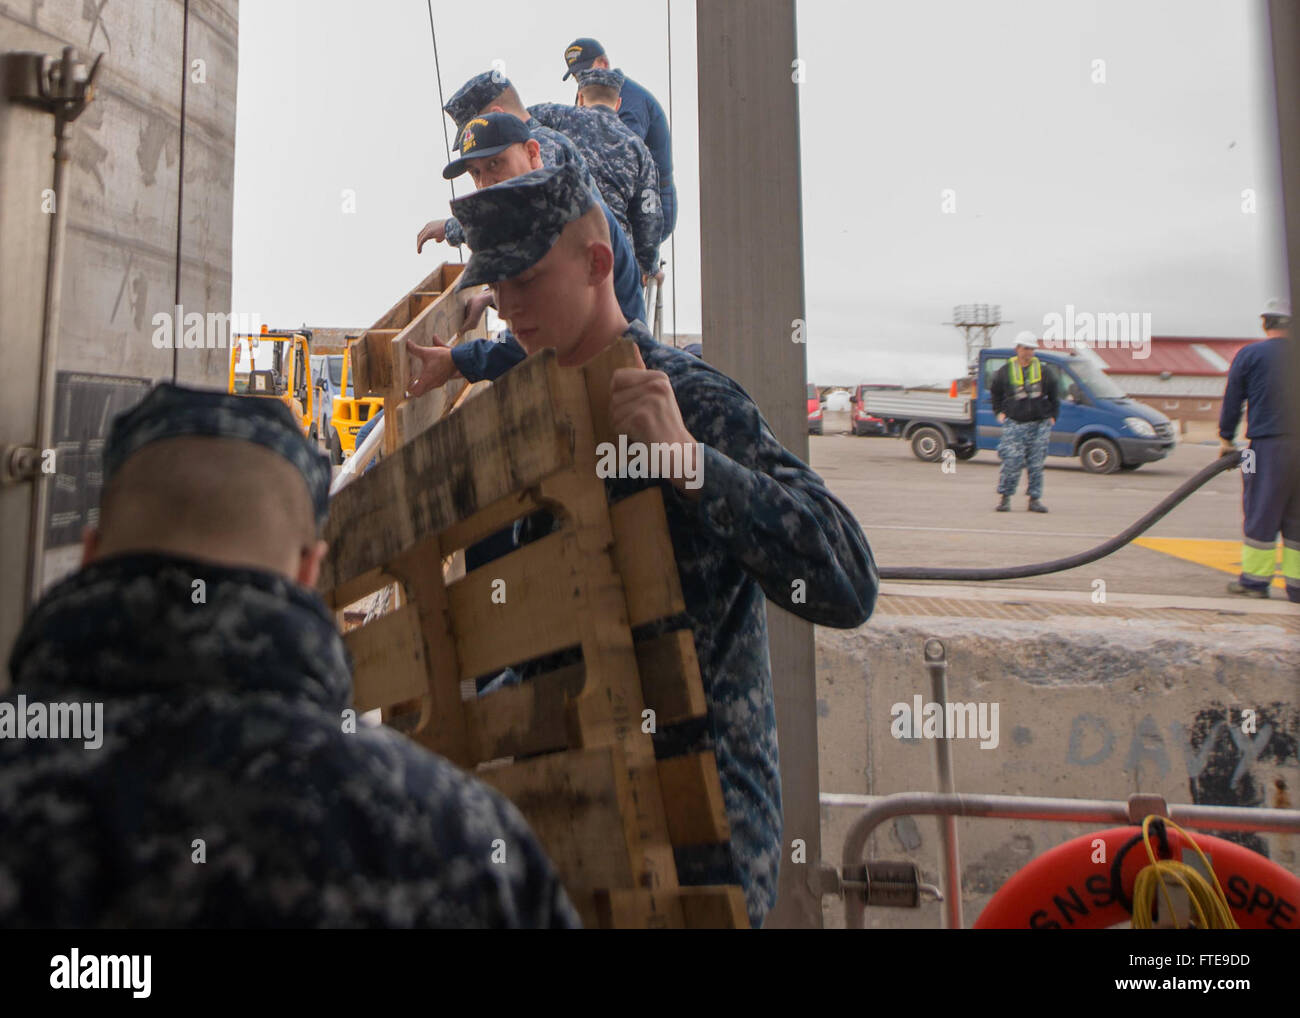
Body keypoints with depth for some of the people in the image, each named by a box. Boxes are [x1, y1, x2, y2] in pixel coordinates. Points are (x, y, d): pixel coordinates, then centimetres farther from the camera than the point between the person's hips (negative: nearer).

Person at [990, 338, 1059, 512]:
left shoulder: (1044, 371, 7)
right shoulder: (1005, 371, 3)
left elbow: (1054, 394, 17)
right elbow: (994, 392, 18)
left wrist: (1052, 415, 11)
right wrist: (999, 411, 10)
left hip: (1039, 424, 2)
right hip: (1014, 424, -2)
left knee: (1036, 463, 3)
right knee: (1012, 462, -9)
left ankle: (1035, 499, 11)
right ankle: (1004, 497, 2)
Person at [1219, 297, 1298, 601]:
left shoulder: (1250, 354, 0)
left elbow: (1232, 400, 2)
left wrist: (1226, 438, 11)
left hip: (1268, 443, -3)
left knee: (1261, 512, 2)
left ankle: (1255, 579, 6)